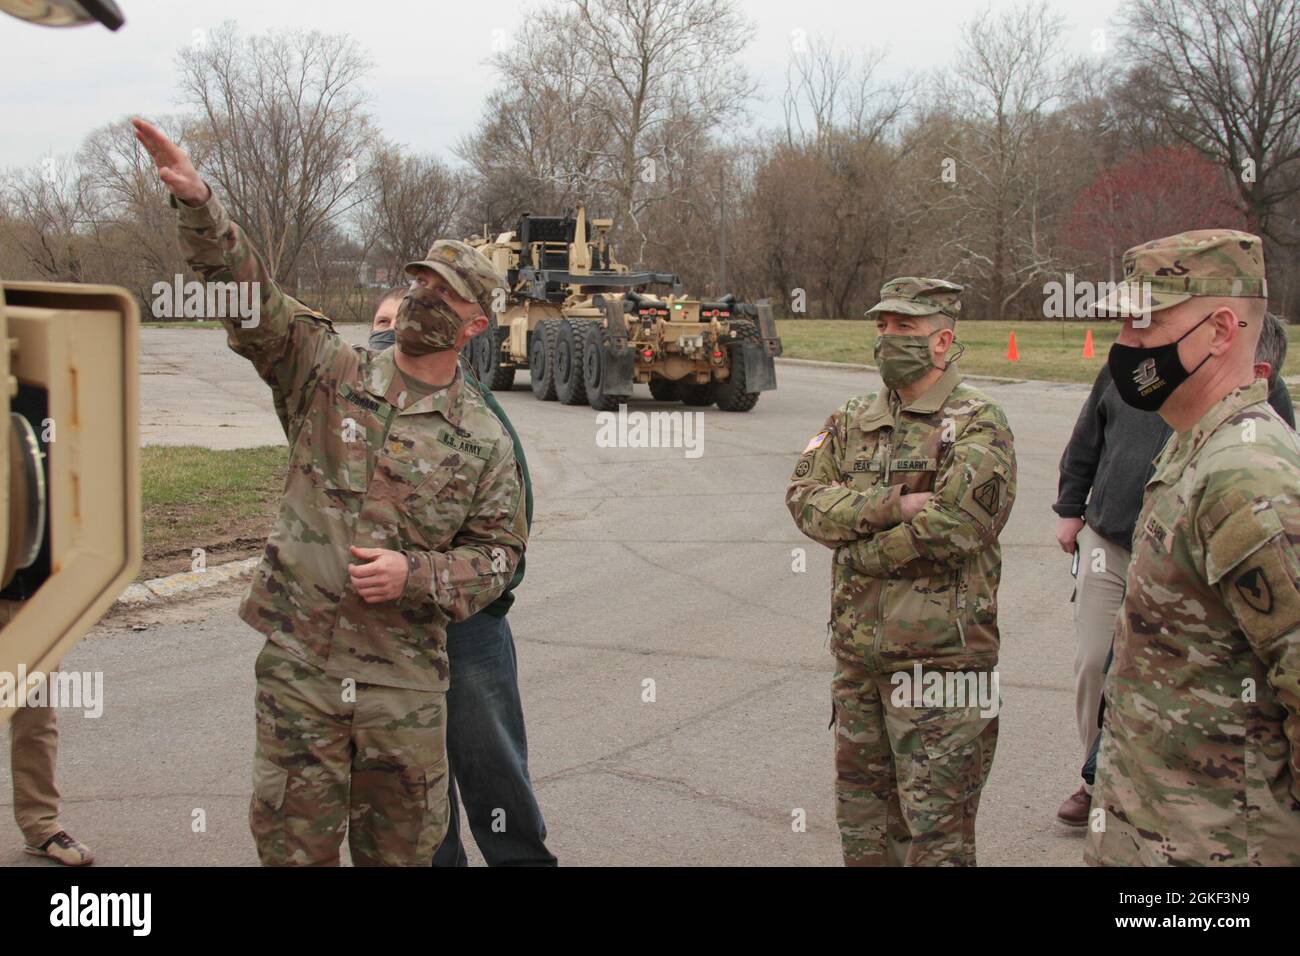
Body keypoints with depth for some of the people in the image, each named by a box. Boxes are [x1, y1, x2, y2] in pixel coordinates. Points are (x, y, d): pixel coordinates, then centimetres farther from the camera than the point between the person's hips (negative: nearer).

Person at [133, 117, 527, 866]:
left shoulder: (483, 439, 1)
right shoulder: (331, 375, 2)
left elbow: (498, 552, 2)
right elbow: (252, 298, -6)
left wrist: (416, 574, -14)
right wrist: (199, 203, -19)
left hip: (405, 679, 0)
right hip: (299, 662, 0)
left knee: (400, 848, 13)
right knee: (293, 844, 9)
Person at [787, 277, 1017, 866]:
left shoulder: (977, 426, -8)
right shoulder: (853, 422, 12)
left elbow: (949, 523, -21)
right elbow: (804, 497, -2)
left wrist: (858, 555, -10)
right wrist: (890, 506, -17)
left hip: (938, 652, -7)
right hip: (857, 649, 7)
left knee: (936, 825, -1)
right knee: (861, 801, 18)